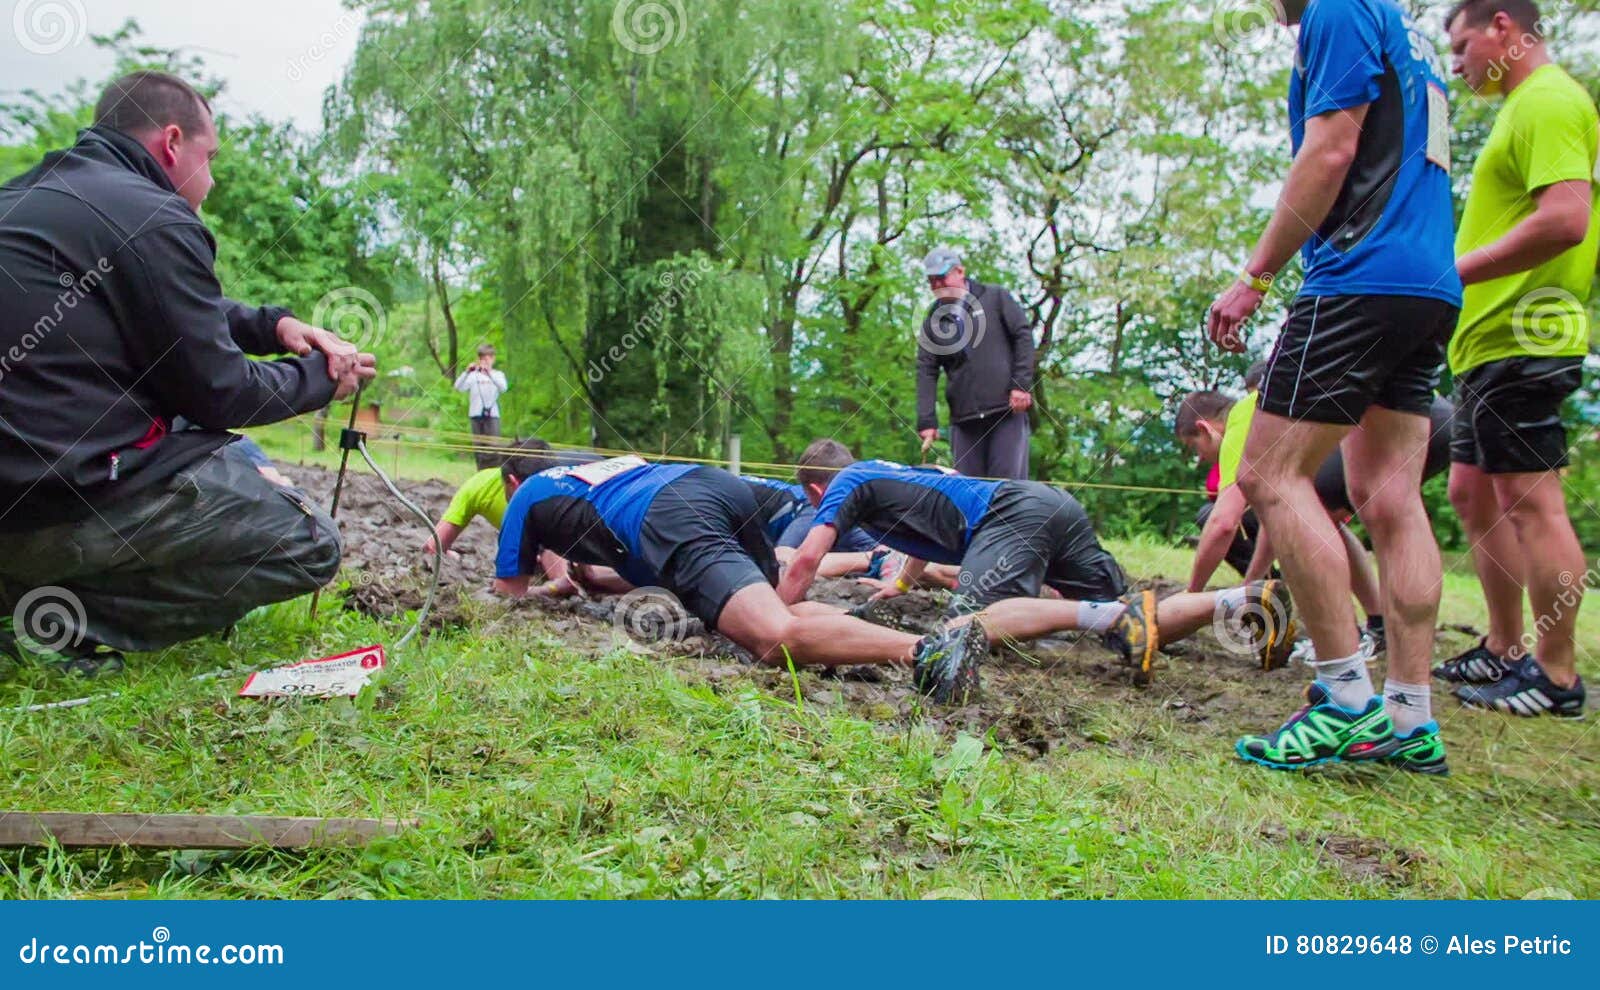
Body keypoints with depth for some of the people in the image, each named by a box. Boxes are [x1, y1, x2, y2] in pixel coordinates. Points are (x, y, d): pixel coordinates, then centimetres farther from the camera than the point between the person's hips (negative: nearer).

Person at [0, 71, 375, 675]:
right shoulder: (155, 220, -15)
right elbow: (219, 393, -10)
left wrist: (274, 324, 11)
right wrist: (322, 377, 6)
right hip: (68, 504, -9)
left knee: (244, 463, 28)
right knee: (310, 547, -1)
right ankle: (74, 616, -8)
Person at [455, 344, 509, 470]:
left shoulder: (498, 375, 7)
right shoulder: (473, 375, 8)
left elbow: (503, 388, -14)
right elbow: (458, 387, -5)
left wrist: (489, 373, -26)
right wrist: (467, 372, -20)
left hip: (492, 415, -2)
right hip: (476, 415, 2)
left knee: (493, 448, -12)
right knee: (479, 448, 4)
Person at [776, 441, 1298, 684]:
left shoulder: (845, 484, 11)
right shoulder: (886, 472, 35)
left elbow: (808, 558, -3)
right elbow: (926, 521, 54)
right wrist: (902, 584, 64)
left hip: (1015, 514, -9)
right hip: (1054, 505, 9)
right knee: (1137, 633, 7)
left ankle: (1112, 614, -37)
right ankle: (1250, 597, -6)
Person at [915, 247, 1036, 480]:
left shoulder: (995, 298, 8)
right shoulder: (933, 320, 14)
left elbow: (1023, 336, 3)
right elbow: (926, 372, 7)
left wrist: (1021, 384, -8)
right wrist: (927, 420, -4)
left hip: (1007, 410, -3)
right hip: (963, 417, 3)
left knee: (1009, 480, -8)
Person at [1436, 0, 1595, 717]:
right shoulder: (1527, 106, 22)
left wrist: (1454, 272, -18)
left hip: (1518, 341, -11)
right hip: (1494, 342, 11)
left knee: (1530, 500, -7)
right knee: (1474, 492, 14)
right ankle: (1504, 649, 23)